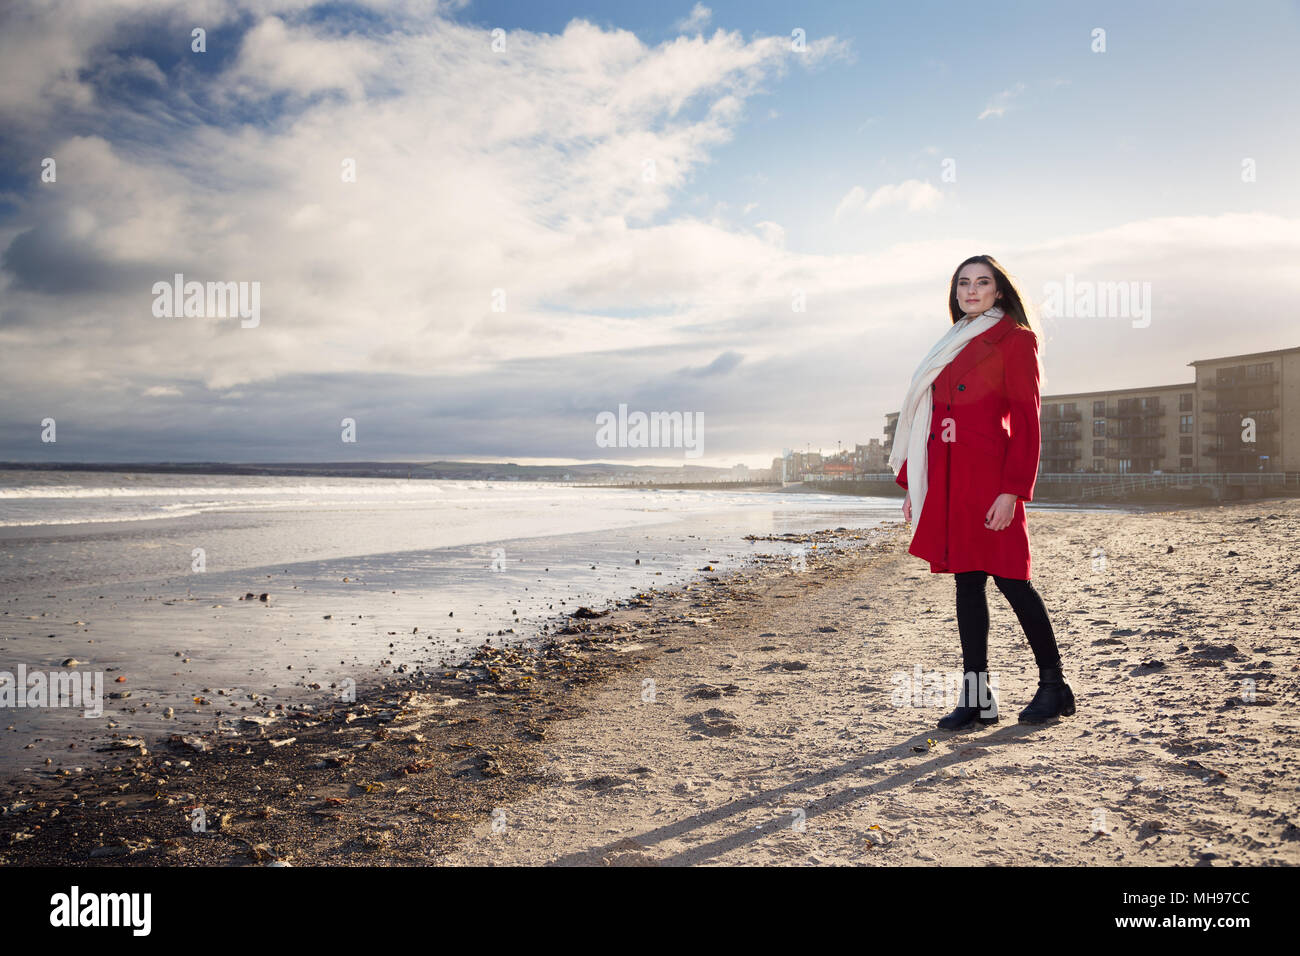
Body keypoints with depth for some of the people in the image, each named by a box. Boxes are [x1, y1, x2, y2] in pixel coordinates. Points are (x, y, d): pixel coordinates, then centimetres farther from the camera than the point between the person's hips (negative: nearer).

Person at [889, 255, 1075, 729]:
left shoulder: (1015, 340, 0)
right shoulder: (952, 346, 20)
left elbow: (1026, 421, -8)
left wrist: (1011, 490, -16)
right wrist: (913, 484, 13)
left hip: (989, 474, -6)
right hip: (948, 477, 7)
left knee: (1009, 578, -4)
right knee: (966, 580, 6)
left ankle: (1054, 686, 13)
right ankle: (977, 698, 11)